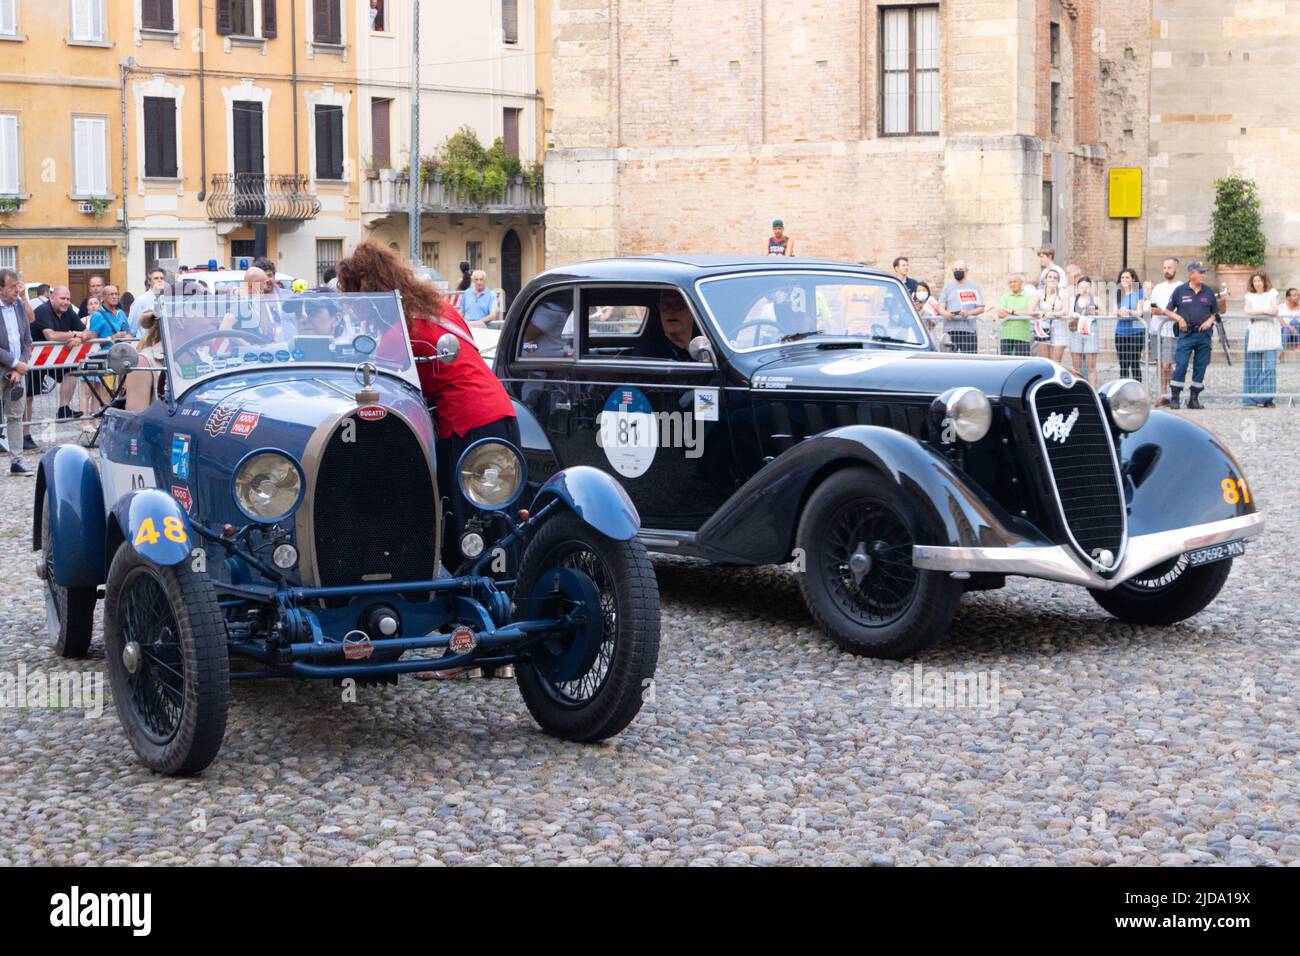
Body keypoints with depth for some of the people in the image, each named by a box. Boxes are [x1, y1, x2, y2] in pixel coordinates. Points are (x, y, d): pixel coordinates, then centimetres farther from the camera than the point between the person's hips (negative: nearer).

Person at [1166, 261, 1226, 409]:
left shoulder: (1208, 291, 9)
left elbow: (1216, 312, 17)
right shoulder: (1180, 291, 1)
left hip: (1204, 334, 3)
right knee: (1180, 365, -11)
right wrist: (1179, 319, -9)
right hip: (1186, 334, -3)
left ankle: (1194, 398, 12)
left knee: (1200, 367, 4)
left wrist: (1210, 321, -2)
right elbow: (1169, 310, 7)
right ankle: (1174, 398, -4)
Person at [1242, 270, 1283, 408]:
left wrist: (1256, 312, -12)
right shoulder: (1250, 296, 10)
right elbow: (1248, 311, -7)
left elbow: (1274, 310, -6)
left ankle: (1267, 399, -8)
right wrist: (1265, 311, -16)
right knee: (1254, 367, 0)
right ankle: (1252, 399, 4)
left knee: (1270, 366, -9)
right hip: (1255, 333, 1)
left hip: (1270, 334, -1)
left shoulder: (1272, 293, 6)